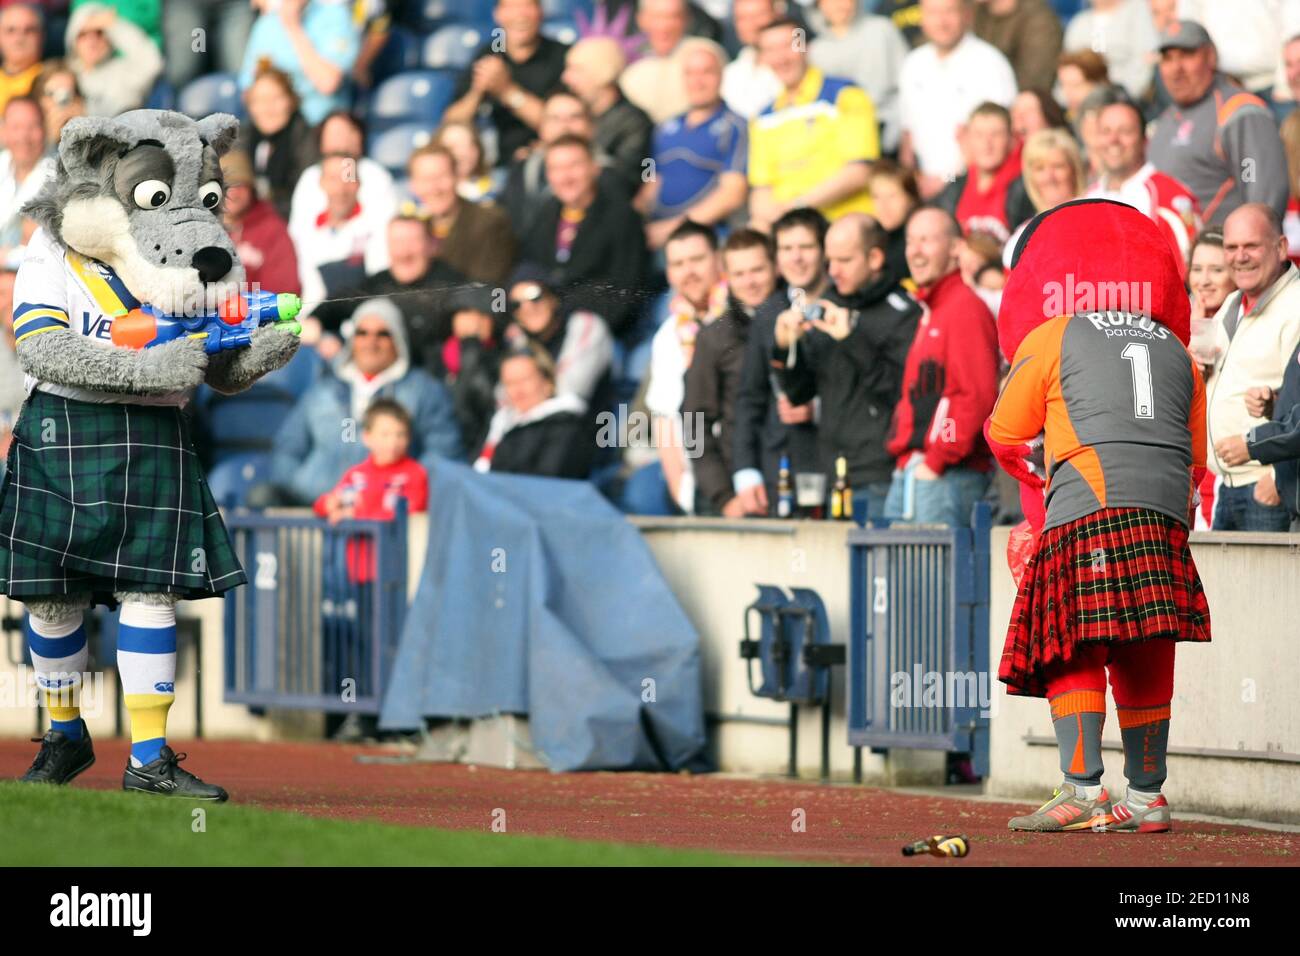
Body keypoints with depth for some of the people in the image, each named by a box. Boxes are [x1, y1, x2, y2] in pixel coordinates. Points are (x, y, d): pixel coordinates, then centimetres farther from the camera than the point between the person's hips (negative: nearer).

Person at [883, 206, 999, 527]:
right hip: (908, 473, 10)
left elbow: (979, 397, -18)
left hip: (947, 477, -10)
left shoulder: (966, 310, -9)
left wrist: (936, 461, -17)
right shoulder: (929, 313, 22)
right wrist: (905, 460, 16)